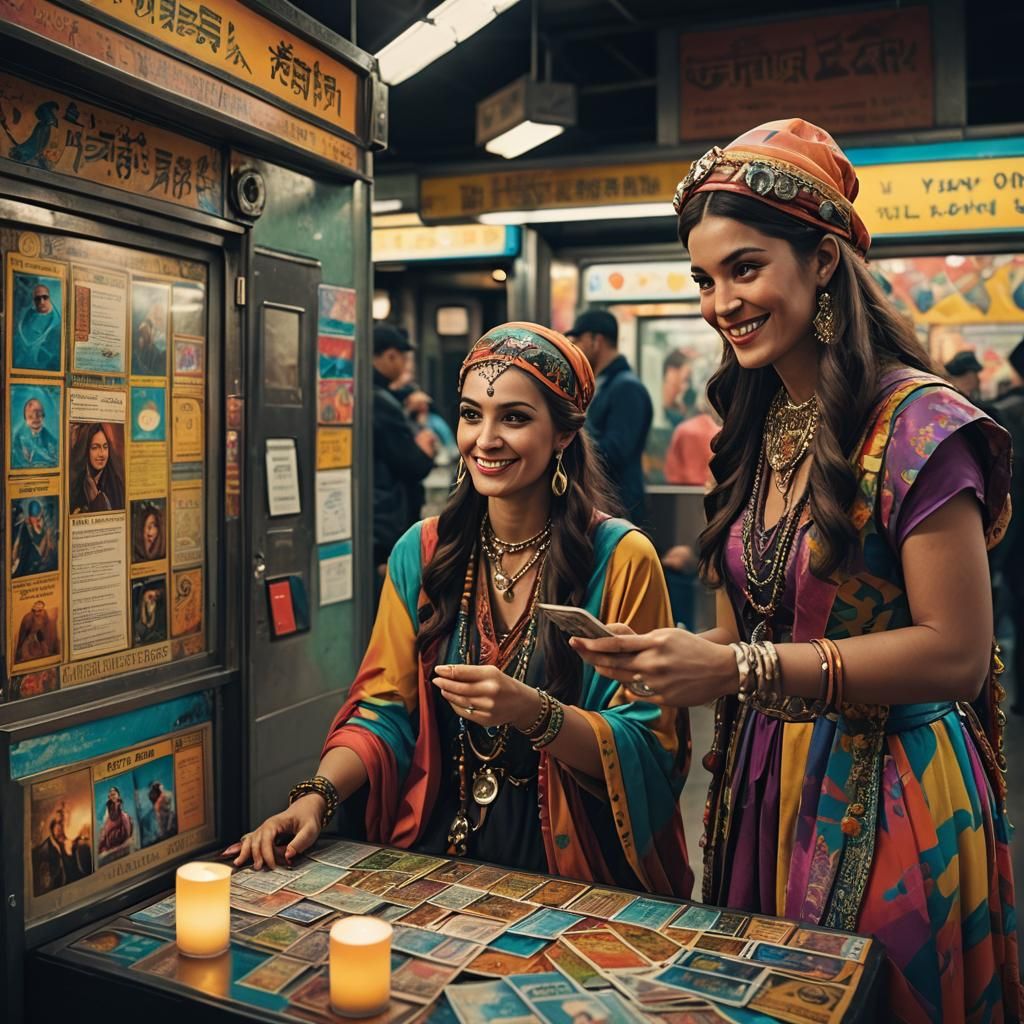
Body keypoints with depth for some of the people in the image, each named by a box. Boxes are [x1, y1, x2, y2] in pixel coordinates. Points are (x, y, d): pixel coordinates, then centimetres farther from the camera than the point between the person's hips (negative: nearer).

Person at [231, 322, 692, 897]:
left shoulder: (621, 560, -6)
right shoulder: (421, 553, 7)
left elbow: (650, 752, -7)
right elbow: (383, 711, 7)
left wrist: (532, 713, -23)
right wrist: (318, 796, -11)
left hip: (569, 868, -2)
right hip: (433, 857, 3)